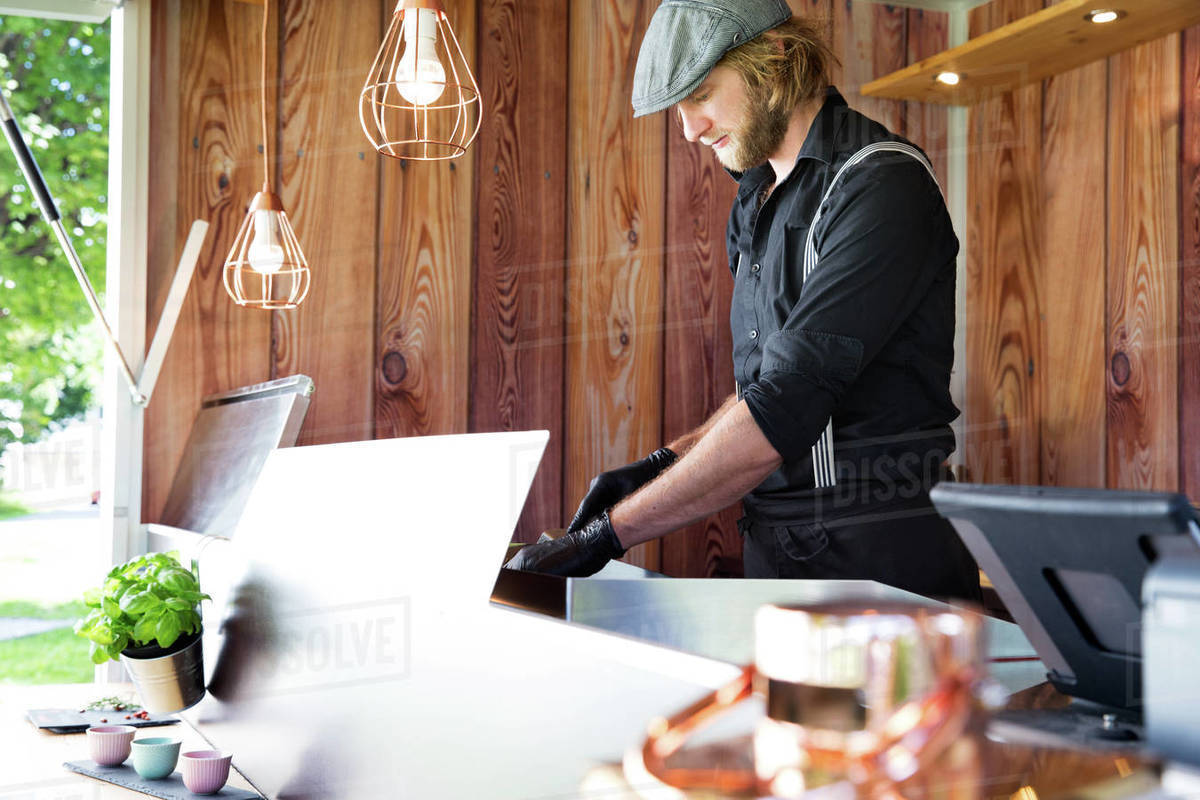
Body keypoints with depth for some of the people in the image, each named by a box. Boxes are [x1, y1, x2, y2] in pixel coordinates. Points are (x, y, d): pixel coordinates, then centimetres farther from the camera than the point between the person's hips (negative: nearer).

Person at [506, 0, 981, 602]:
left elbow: (787, 407, -23)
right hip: (775, 552, 7)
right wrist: (666, 463, 2)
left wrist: (605, 536, -22)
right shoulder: (756, 200, 14)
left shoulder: (882, 184, -15)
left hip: (880, 555, -7)